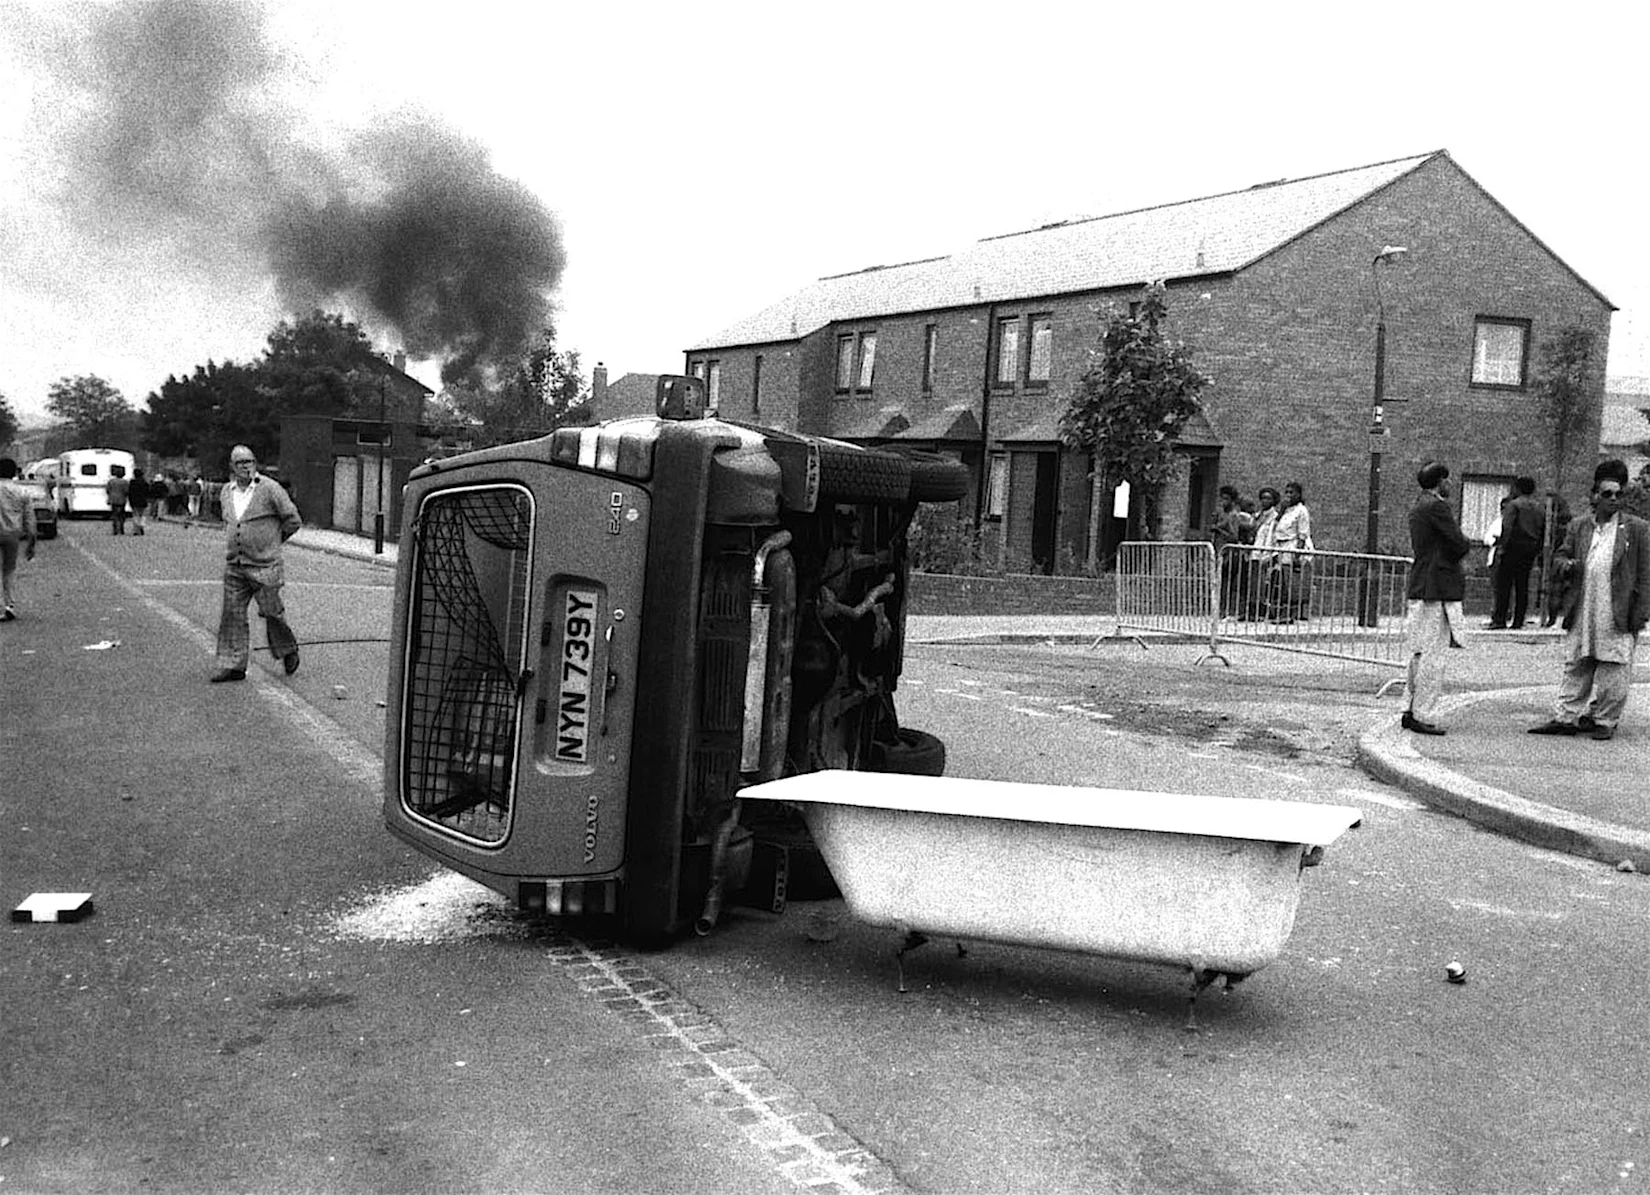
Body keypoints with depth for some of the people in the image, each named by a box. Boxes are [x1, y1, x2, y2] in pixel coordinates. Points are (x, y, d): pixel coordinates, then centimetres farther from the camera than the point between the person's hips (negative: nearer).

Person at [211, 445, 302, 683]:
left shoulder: (269, 489, -9)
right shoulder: (227, 491, 10)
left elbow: (292, 520, -4)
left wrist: (271, 542, 4)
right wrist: (233, 542, 14)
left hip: (264, 566, -5)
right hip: (234, 566, 5)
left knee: (271, 612, 2)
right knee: (232, 614, 2)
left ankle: (288, 651, 27)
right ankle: (233, 665, 8)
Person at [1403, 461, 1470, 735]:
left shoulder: (1419, 507, 17)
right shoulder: (1437, 506, -13)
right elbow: (1460, 545, -16)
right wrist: (1465, 543, 6)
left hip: (1420, 587, 10)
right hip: (1438, 588, -10)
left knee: (1420, 653, 14)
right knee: (1433, 655, -7)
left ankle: (1412, 710, 20)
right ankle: (1423, 716, -6)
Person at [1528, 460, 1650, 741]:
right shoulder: (1578, 526, 10)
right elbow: (1559, 556, 16)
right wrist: (1565, 565, -10)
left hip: (1617, 617, -3)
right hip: (1581, 615, 3)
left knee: (1613, 671, 2)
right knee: (1575, 668, 7)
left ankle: (1605, 721, 13)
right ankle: (1566, 718, 12)